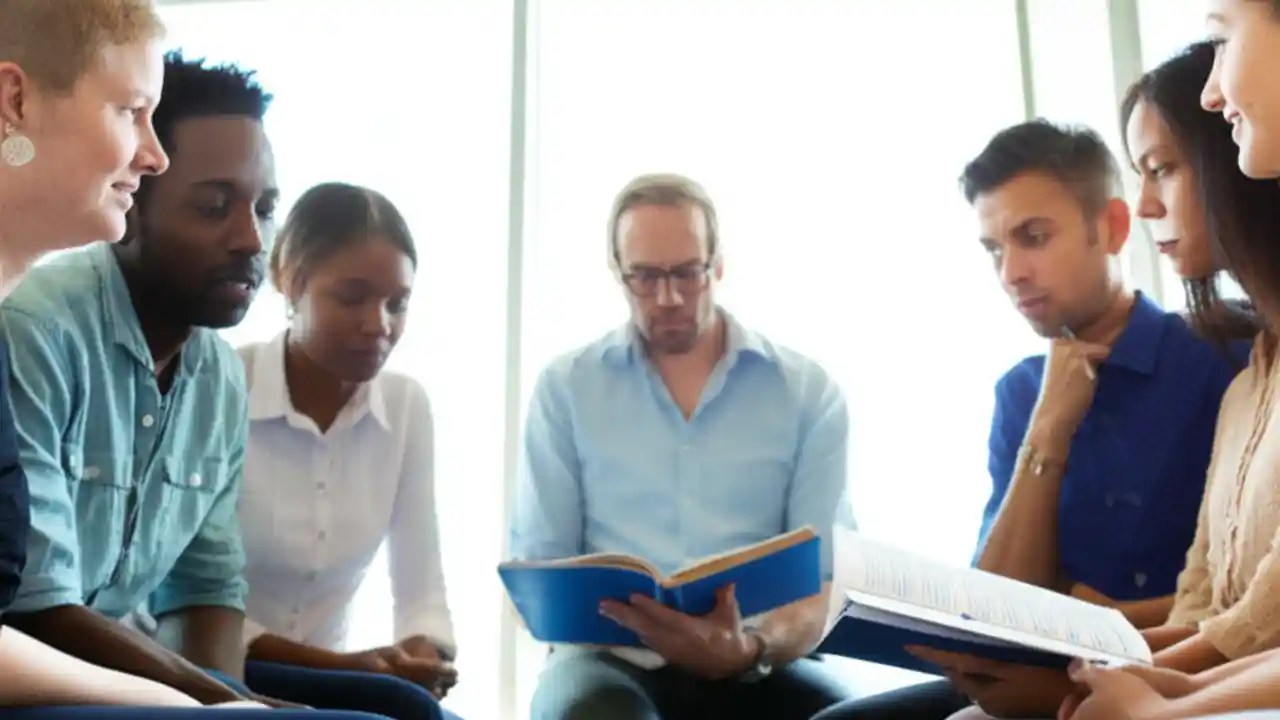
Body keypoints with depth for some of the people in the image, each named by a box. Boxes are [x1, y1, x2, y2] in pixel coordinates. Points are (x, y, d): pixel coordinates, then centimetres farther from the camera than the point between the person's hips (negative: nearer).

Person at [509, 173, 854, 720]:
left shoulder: (808, 393, 6)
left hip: (757, 664, 1)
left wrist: (752, 650, -21)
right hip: (611, 656, -1)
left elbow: (823, 580, 0)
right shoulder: (566, 387, 8)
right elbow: (536, 565, 6)